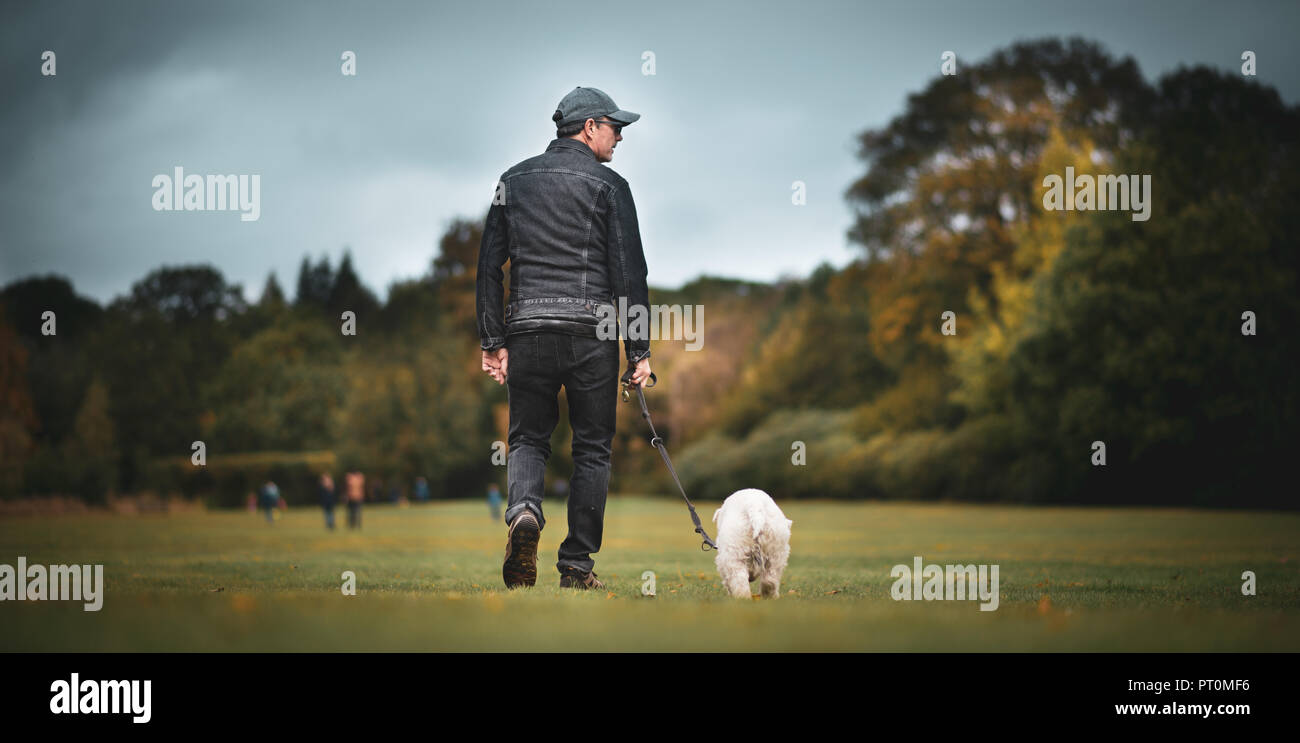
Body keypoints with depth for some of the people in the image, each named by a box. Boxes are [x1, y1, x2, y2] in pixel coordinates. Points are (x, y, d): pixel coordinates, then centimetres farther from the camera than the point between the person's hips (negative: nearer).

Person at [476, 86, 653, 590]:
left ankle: (523, 511, -18)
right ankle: (576, 566, 7)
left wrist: (492, 341, 14)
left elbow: (489, 265, 11)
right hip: (590, 333, -3)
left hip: (527, 331, 3)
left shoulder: (513, 181, 13)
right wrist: (639, 351, -2)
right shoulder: (607, 185, 0)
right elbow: (629, 273, -4)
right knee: (592, 448, 7)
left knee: (527, 438, 13)